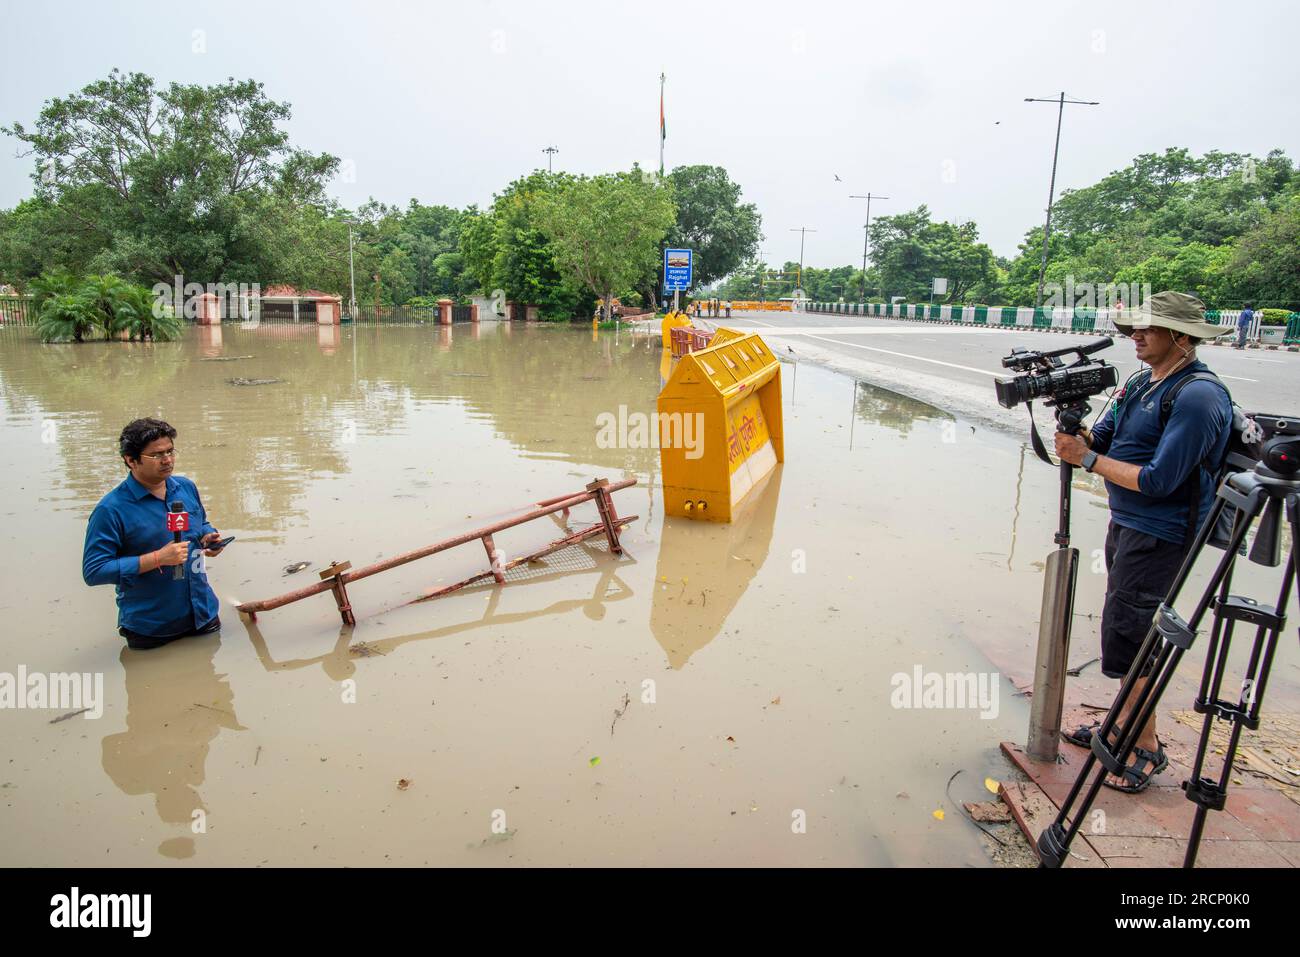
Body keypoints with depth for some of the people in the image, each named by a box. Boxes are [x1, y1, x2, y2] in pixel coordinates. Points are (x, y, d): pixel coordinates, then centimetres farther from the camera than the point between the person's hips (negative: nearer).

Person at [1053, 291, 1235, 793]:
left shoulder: (1198, 397, -19)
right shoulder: (1141, 383, 9)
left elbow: (1159, 480, -23)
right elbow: (1101, 439, 8)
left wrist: (1087, 460, -18)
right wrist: (1073, 431, -12)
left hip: (1158, 535, -9)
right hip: (1125, 523, 9)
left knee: (1126, 636, -5)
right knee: (1123, 631, 17)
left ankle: (1147, 747, 11)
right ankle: (1123, 724, 31)